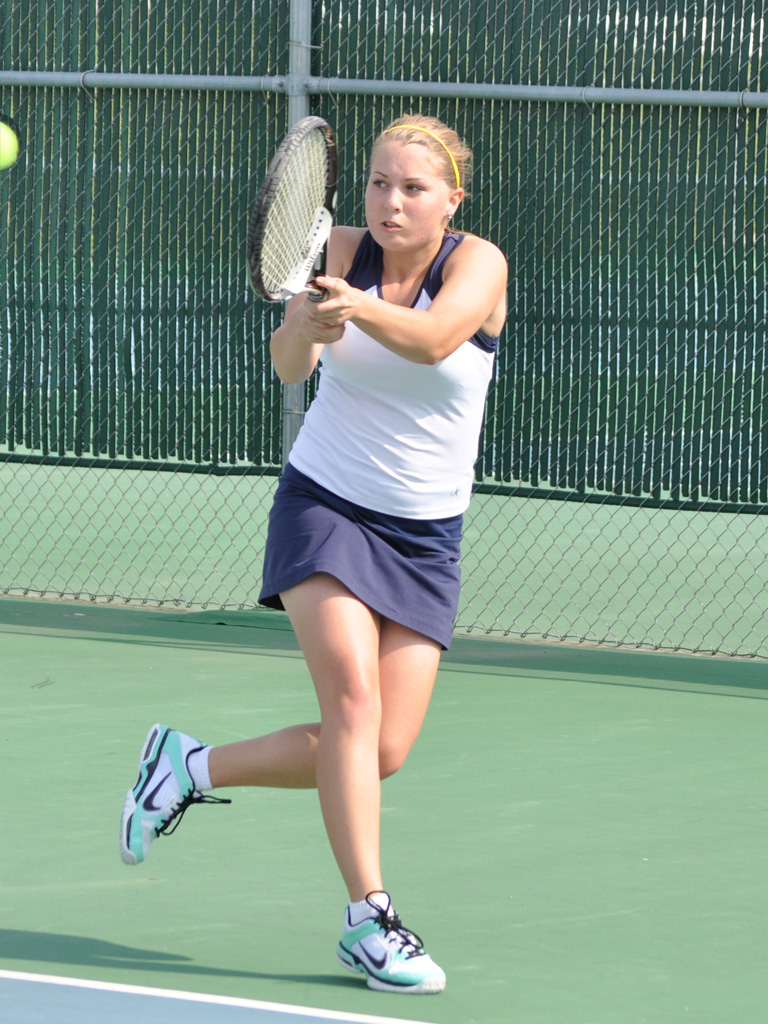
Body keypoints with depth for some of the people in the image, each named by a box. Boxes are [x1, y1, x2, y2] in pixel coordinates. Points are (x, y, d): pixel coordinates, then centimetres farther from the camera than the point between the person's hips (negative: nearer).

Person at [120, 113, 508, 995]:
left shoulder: (477, 264, -12)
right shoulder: (340, 251, -6)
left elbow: (433, 338, -34)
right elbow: (286, 364, -21)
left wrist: (358, 307, -53)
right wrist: (308, 327, -44)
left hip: (424, 536, 1)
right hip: (324, 503, -1)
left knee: (383, 752, -4)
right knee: (352, 697, -22)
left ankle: (189, 767, 16)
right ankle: (367, 917, -20)